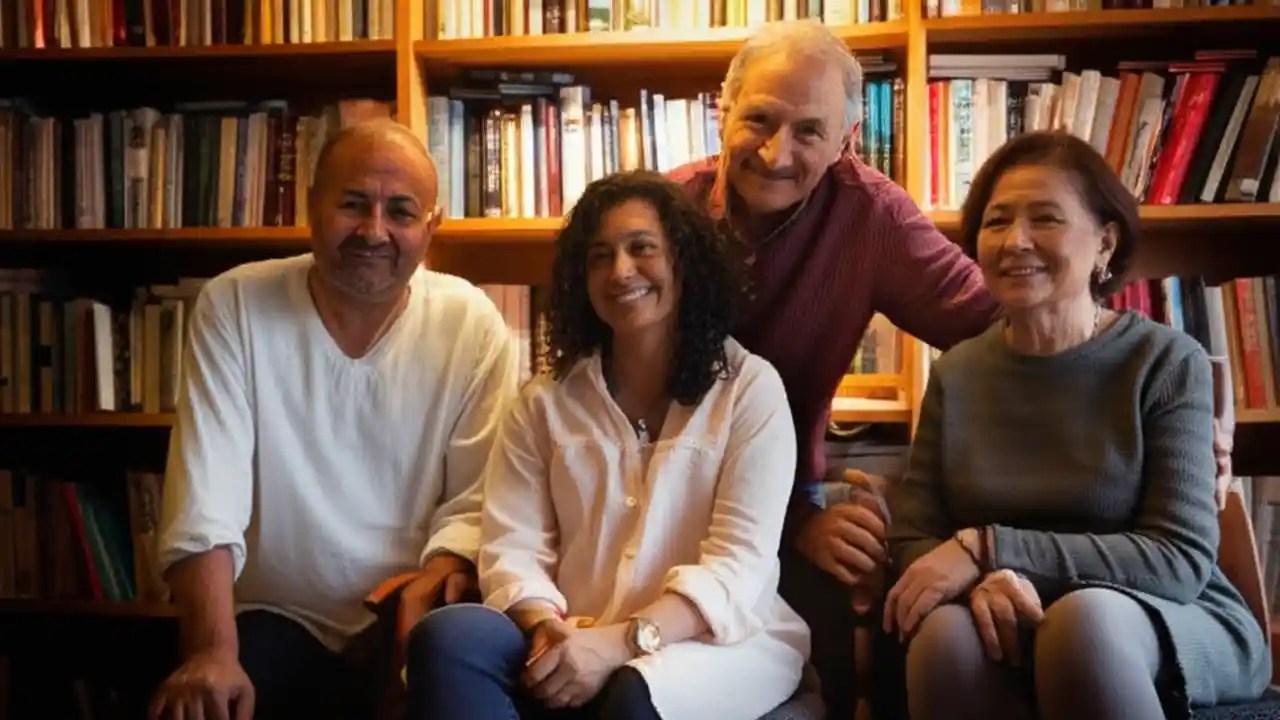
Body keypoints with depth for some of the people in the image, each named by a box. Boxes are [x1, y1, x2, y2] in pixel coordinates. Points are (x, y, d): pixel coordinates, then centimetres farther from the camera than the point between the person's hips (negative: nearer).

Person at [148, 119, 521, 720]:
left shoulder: (472, 324, -3)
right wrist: (214, 653, -25)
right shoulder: (233, 306, -5)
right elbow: (205, 499, -13)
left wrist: (444, 570, -26)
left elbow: (479, 500, -5)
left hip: (414, 627, 1)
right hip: (277, 621, 0)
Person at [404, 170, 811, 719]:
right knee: (448, 637, -26)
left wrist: (622, 640, -23)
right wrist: (547, 628, -19)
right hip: (578, 645, 3)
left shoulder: (751, 387, 2)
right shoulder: (546, 401, 12)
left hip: (722, 639, -3)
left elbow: (739, 563, -8)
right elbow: (512, 550, 4)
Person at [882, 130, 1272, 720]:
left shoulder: (1167, 363, -6)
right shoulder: (957, 373, 4)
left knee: (1085, 616, -36)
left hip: (1180, 629, -1)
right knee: (947, 632, -32)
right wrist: (979, 578, -24)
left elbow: (1181, 561, -14)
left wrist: (987, 548, -21)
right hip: (1014, 639, 2)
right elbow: (912, 538, 0)